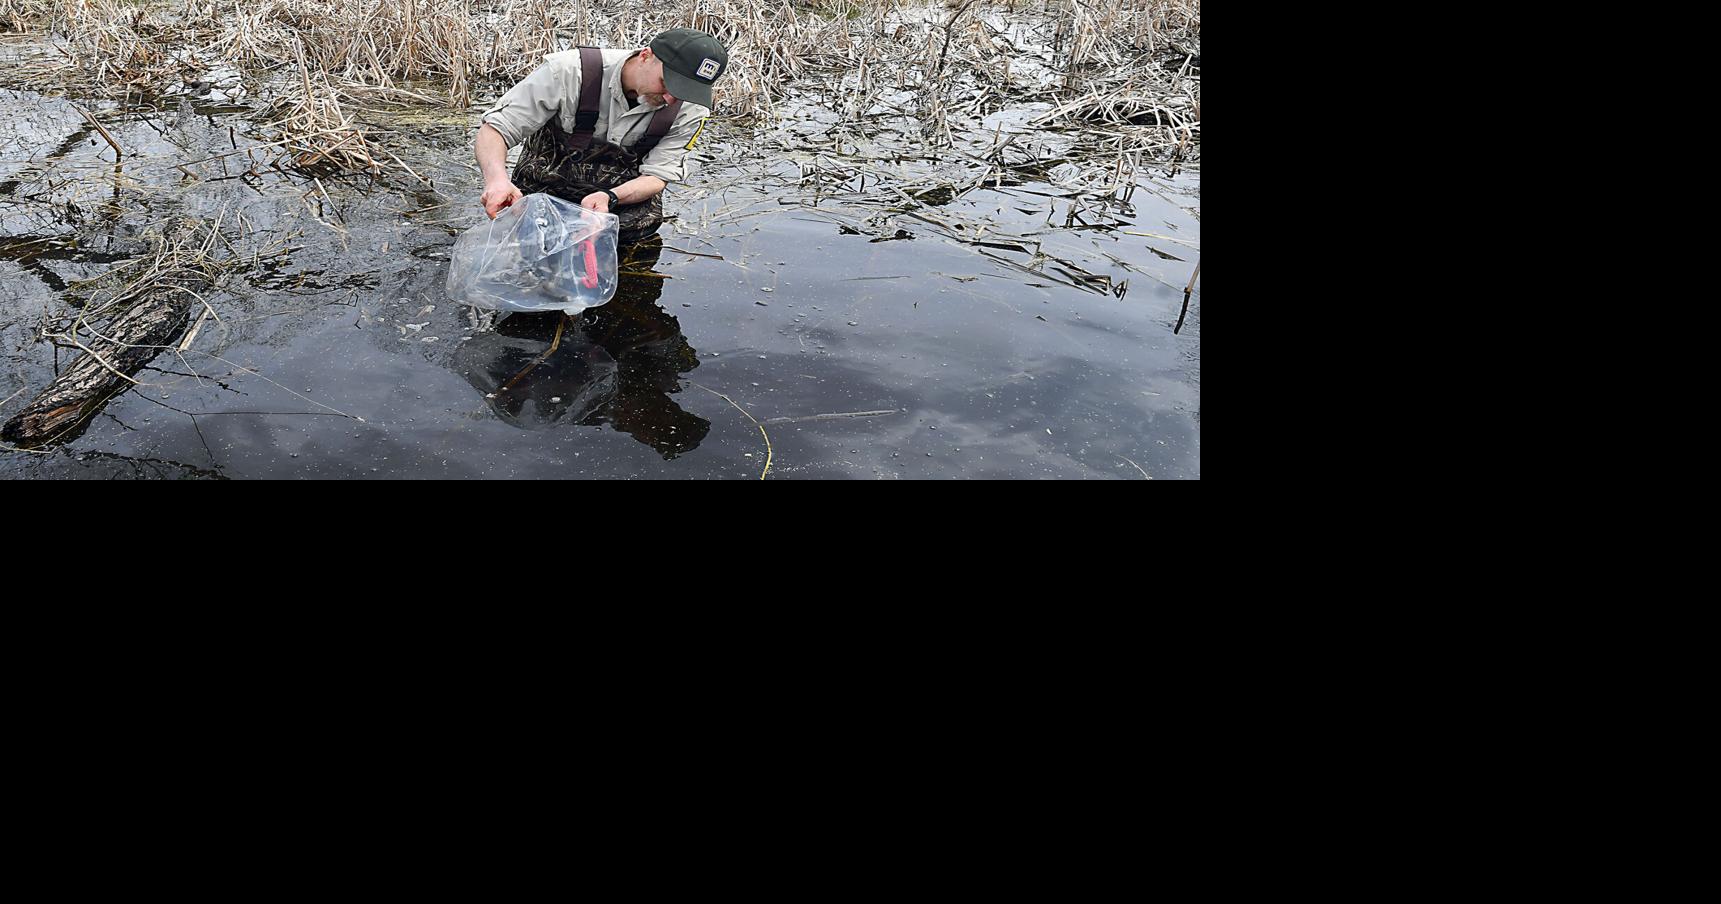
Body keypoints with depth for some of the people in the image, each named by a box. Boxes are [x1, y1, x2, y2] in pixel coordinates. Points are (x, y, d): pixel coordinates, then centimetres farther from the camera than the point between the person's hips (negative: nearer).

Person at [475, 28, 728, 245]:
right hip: (545, 183, 0)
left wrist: (609, 197, -38)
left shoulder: (689, 111, -18)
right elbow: (494, 129, -23)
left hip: (624, 190, 1)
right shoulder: (570, 71, -26)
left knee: (646, 218, -29)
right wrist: (497, 179, -46)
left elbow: (657, 175, -15)